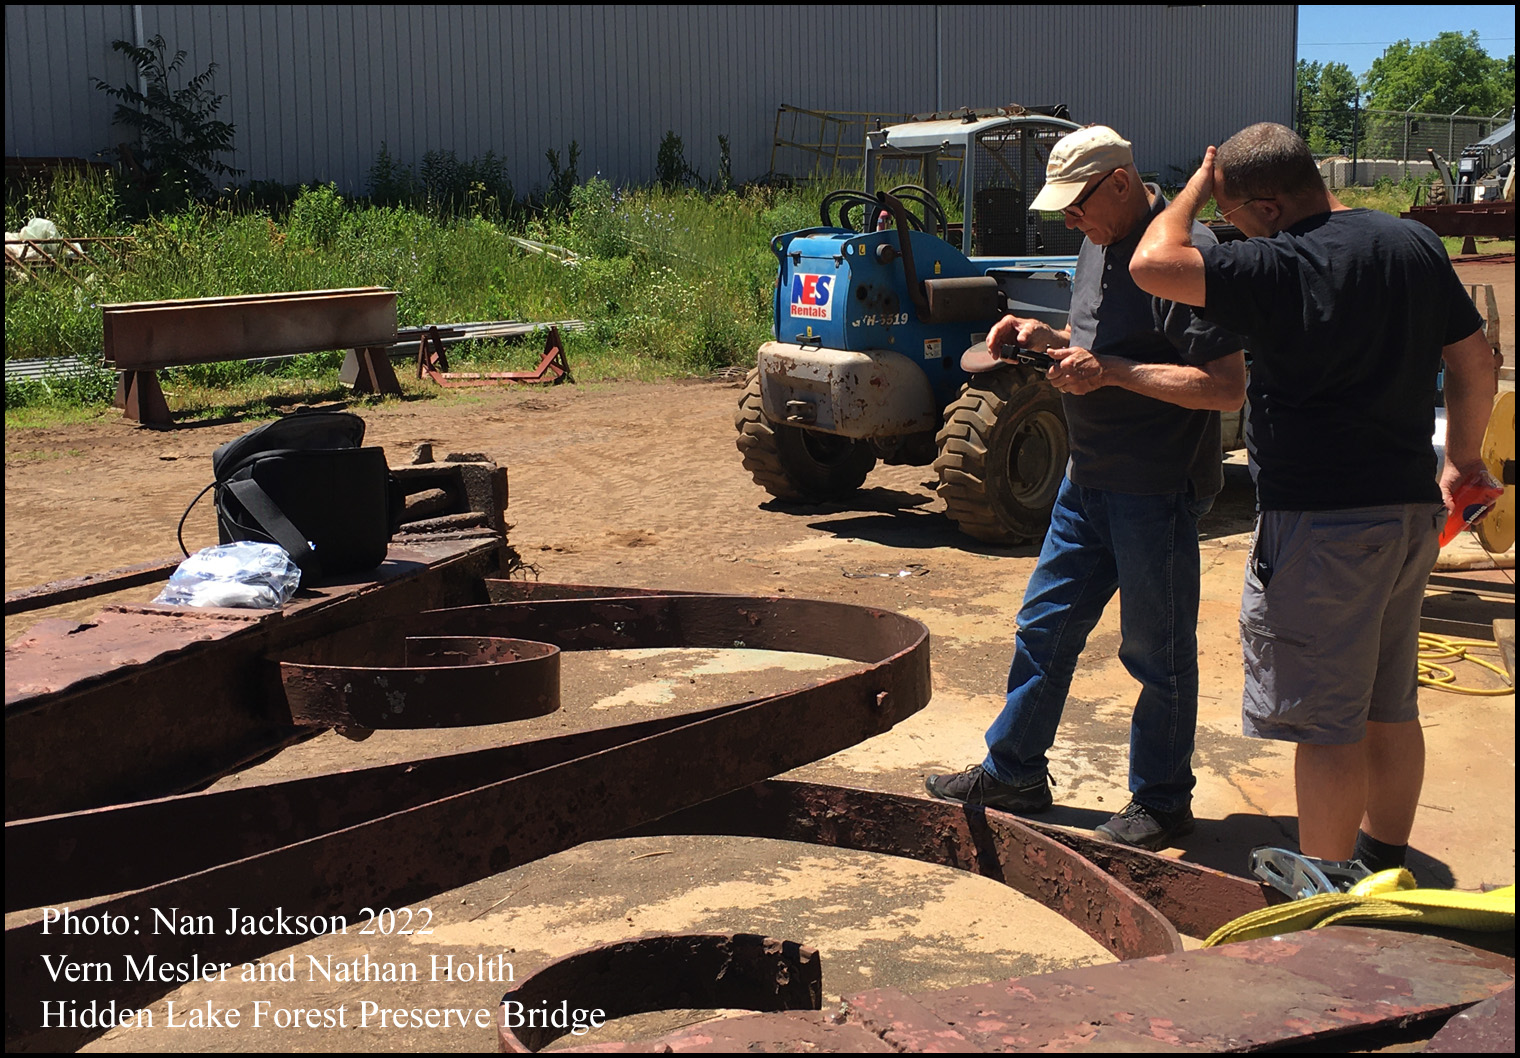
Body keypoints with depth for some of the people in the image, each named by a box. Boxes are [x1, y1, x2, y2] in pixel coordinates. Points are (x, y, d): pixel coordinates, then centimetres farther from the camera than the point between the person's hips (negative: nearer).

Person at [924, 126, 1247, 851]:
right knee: (1045, 626, 15)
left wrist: (1114, 371, -26)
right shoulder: (1101, 246, 9)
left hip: (1157, 491, -9)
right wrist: (1048, 338, 5)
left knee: (1157, 650, 5)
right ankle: (1013, 774, 29)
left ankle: (1162, 800, 22)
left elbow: (1228, 386, -24)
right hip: (1090, 478, 9)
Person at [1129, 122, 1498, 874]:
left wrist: (1198, 185, -4)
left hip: (1322, 521, -8)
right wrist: (1460, 459, 26)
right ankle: (1384, 864, 33)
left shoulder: (1282, 269, -18)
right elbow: (1475, 364, 13)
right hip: (1411, 506, 8)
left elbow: (1153, 263, -21)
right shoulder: (1416, 245, 7)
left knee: (1326, 721, 0)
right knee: (1389, 707, 19)